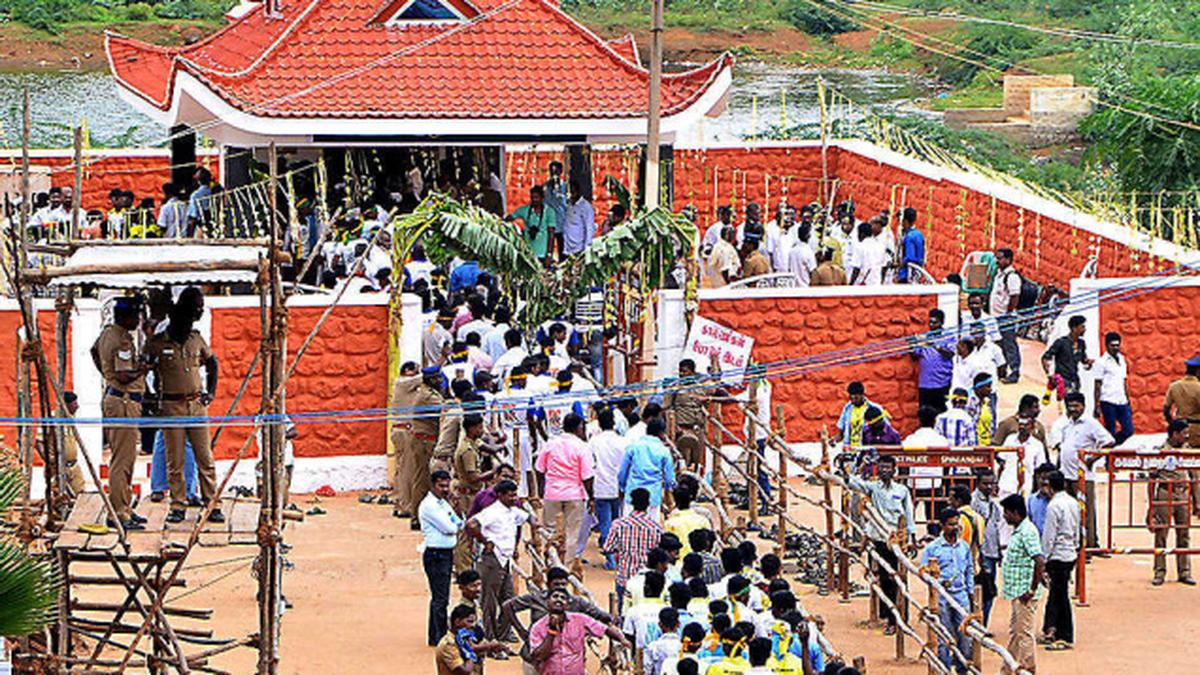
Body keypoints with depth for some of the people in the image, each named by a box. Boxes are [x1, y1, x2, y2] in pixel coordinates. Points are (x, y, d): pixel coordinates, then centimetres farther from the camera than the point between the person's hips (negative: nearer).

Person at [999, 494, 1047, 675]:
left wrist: (1032, 590, -22)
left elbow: (1040, 562, -26)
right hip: (1017, 593, 10)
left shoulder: (1027, 532, -18)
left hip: (1024, 594, -10)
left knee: (1024, 633, -5)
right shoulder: (1018, 531, 14)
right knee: (1014, 633, 17)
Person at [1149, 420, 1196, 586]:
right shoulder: (1160, 451, -2)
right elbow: (1152, 479, 0)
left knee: (1184, 535, 5)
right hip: (1164, 495, -4)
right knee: (1161, 535, -1)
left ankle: (1184, 572, 11)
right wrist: (1151, 503, -3)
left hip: (1183, 495, 4)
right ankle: (1159, 572, 5)